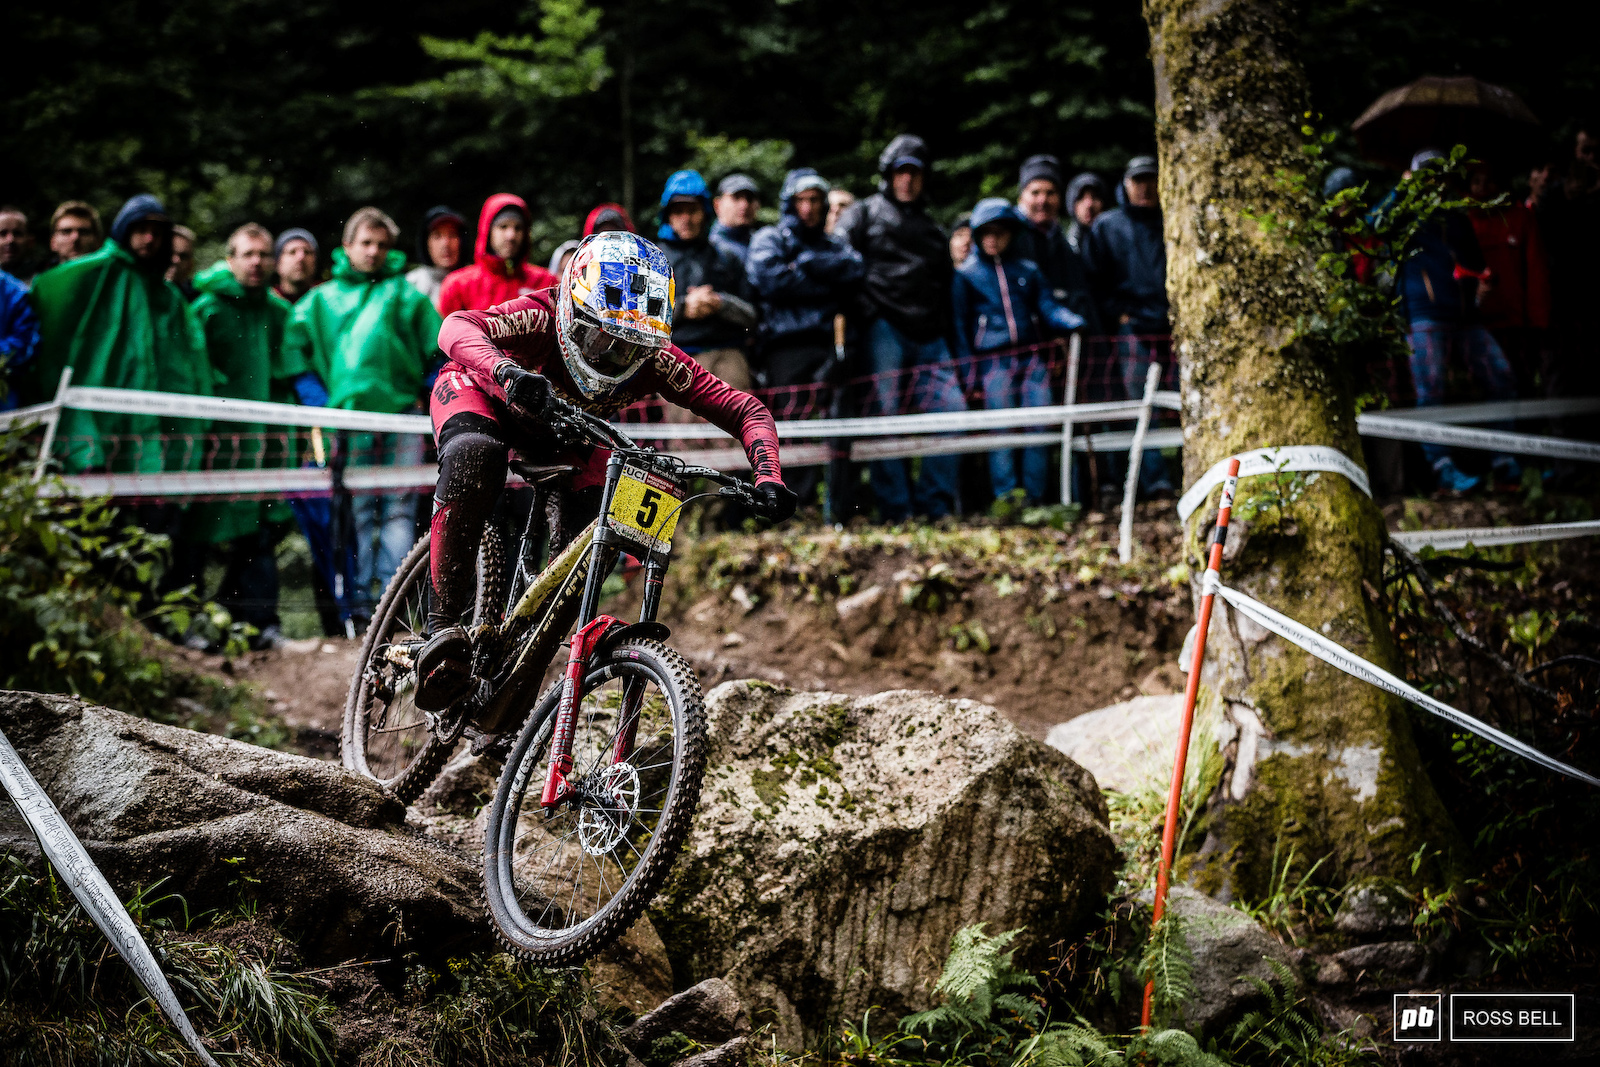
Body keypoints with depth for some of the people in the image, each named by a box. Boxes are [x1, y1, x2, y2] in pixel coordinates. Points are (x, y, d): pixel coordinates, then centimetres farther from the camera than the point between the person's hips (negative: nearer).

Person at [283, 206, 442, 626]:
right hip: (348, 418, 0)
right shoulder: (321, 300, 16)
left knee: (399, 508, -3)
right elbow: (294, 350, 13)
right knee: (356, 511, -3)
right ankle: (358, 602, -2)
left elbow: (438, 351, 13)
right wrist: (319, 401, 3)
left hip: (401, 414, 0)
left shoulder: (406, 294, 15)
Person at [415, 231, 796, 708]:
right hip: (478, 393, -4)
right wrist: (506, 371, -74)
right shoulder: (543, 316, -39)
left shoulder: (655, 361, -30)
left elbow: (746, 409, -27)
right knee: (474, 459, -37)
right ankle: (443, 625, -32)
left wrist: (769, 478, -45)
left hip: (560, 429, 4)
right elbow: (456, 328, -55)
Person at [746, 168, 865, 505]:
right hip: (785, 347, -3)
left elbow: (856, 269, 2)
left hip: (825, 347, 3)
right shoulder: (769, 240, 14)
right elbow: (769, 279, -6)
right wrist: (826, 289, 1)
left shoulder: (834, 246, 25)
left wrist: (807, 263, -3)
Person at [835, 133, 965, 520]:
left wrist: (943, 326, 17)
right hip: (884, 328, -5)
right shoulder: (865, 214, 14)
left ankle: (934, 503, -2)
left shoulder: (931, 229, 30)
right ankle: (894, 509, -9)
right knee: (886, 414, -11)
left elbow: (946, 283, 32)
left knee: (952, 408, -8)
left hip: (927, 336, 5)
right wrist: (863, 311, -11)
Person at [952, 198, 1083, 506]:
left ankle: (1034, 496, -3)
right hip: (994, 362, -2)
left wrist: (1076, 322, -10)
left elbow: (1048, 308, 12)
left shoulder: (1028, 269, 18)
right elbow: (960, 325, 10)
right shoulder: (966, 275, 13)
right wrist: (967, 371, 1)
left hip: (1032, 359, 2)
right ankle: (1005, 497, -8)